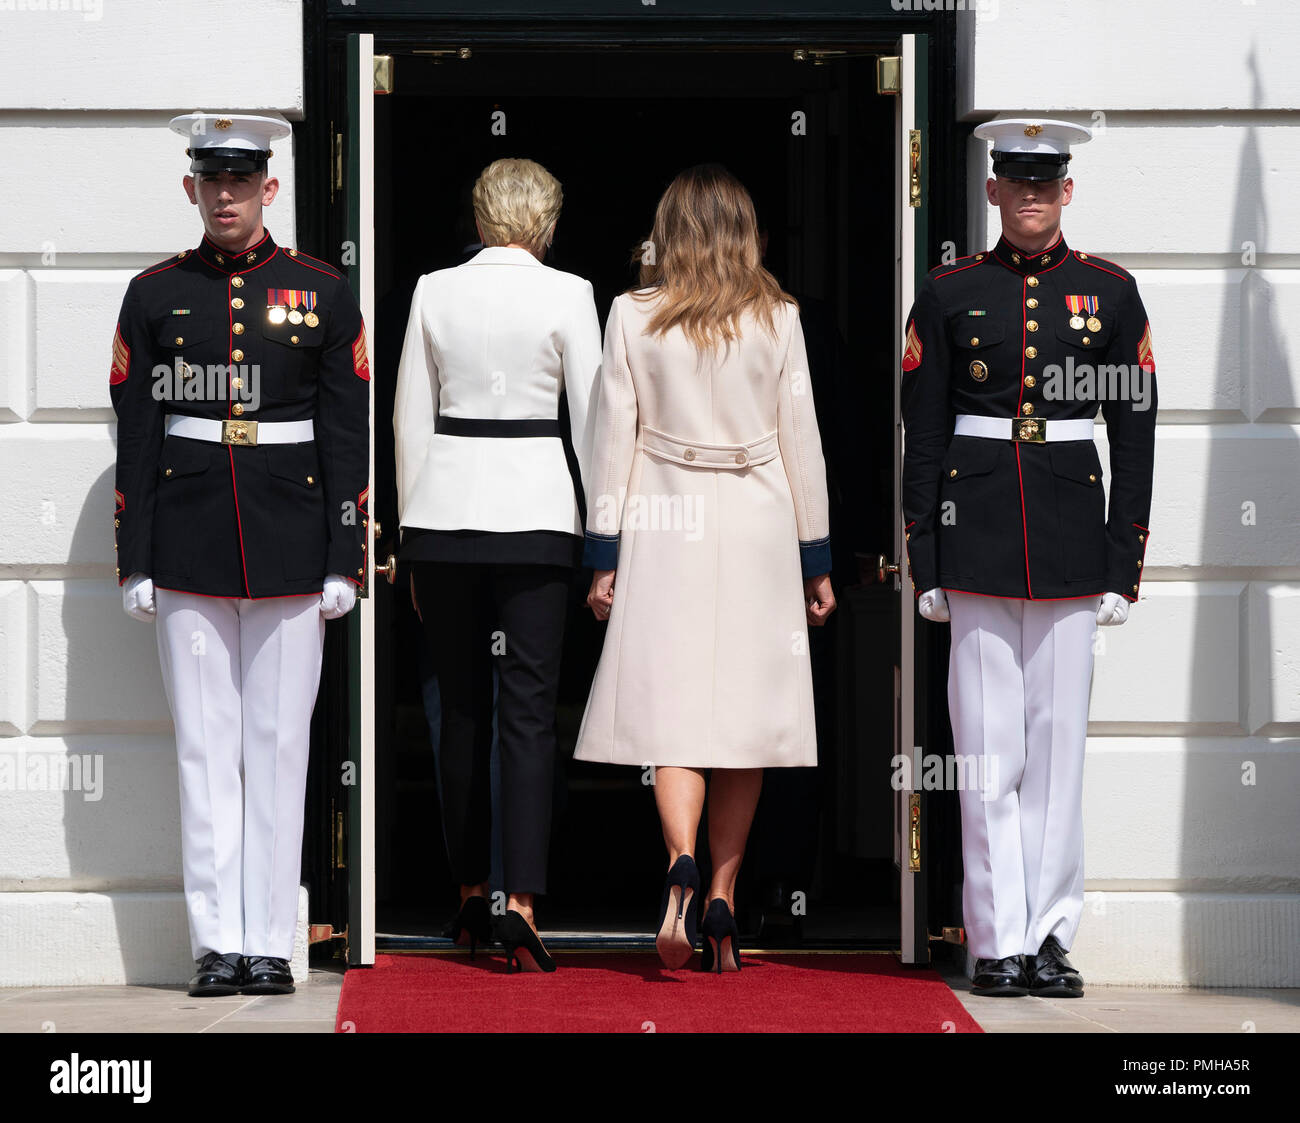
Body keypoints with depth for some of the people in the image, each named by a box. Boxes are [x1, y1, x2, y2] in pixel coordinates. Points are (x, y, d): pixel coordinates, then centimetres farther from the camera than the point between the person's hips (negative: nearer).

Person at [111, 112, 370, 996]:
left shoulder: (322, 293, 4)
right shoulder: (155, 295, 6)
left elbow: (349, 436, 4)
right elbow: (136, 434, 5)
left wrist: (345, 560, -2)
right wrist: (137, 561, 0)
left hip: (290, 547, 0)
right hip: (188, 547, 1)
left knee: (280, 743, 2)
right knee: (206, 745, 2)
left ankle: (272, 944, 7)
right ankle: (219, 943, 5)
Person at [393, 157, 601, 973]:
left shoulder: (435, 291, 4)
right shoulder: (567, 294, -4)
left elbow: (411, 420, 6)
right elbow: (591, 419, -3)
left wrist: (414, 535, 14)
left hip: (444, 508, 3)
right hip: (535, 507, -3)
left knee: (462, 707, 13)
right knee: (529, 710, -4)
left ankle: (471, 893, 20)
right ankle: (521, 900, -16)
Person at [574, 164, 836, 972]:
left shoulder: (634, 316, -2)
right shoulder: (777, 319, -1)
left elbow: (615, 439, 0)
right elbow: (802, 443, 3)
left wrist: (604, 556, 6)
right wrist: (817, 559, 10)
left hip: (665, 527, -1)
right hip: (758, 528, 1)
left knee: (674, 705, -1)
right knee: (746, 712, 8)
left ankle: (681, 865, -26)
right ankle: (723, 900, 9)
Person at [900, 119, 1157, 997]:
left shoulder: (1109, 292, 6)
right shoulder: (950, 294, 5)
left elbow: (1135, 434, 6)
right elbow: (923, 436, 5)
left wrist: (1124, 564, 1)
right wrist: (926, 563, 0)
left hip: (1073, 541, 1)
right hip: (978, 541, 0)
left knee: (1059, 743, 2)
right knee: (988, 750, -1)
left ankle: (1051, 938, 8)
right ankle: (1000, 944, 3)